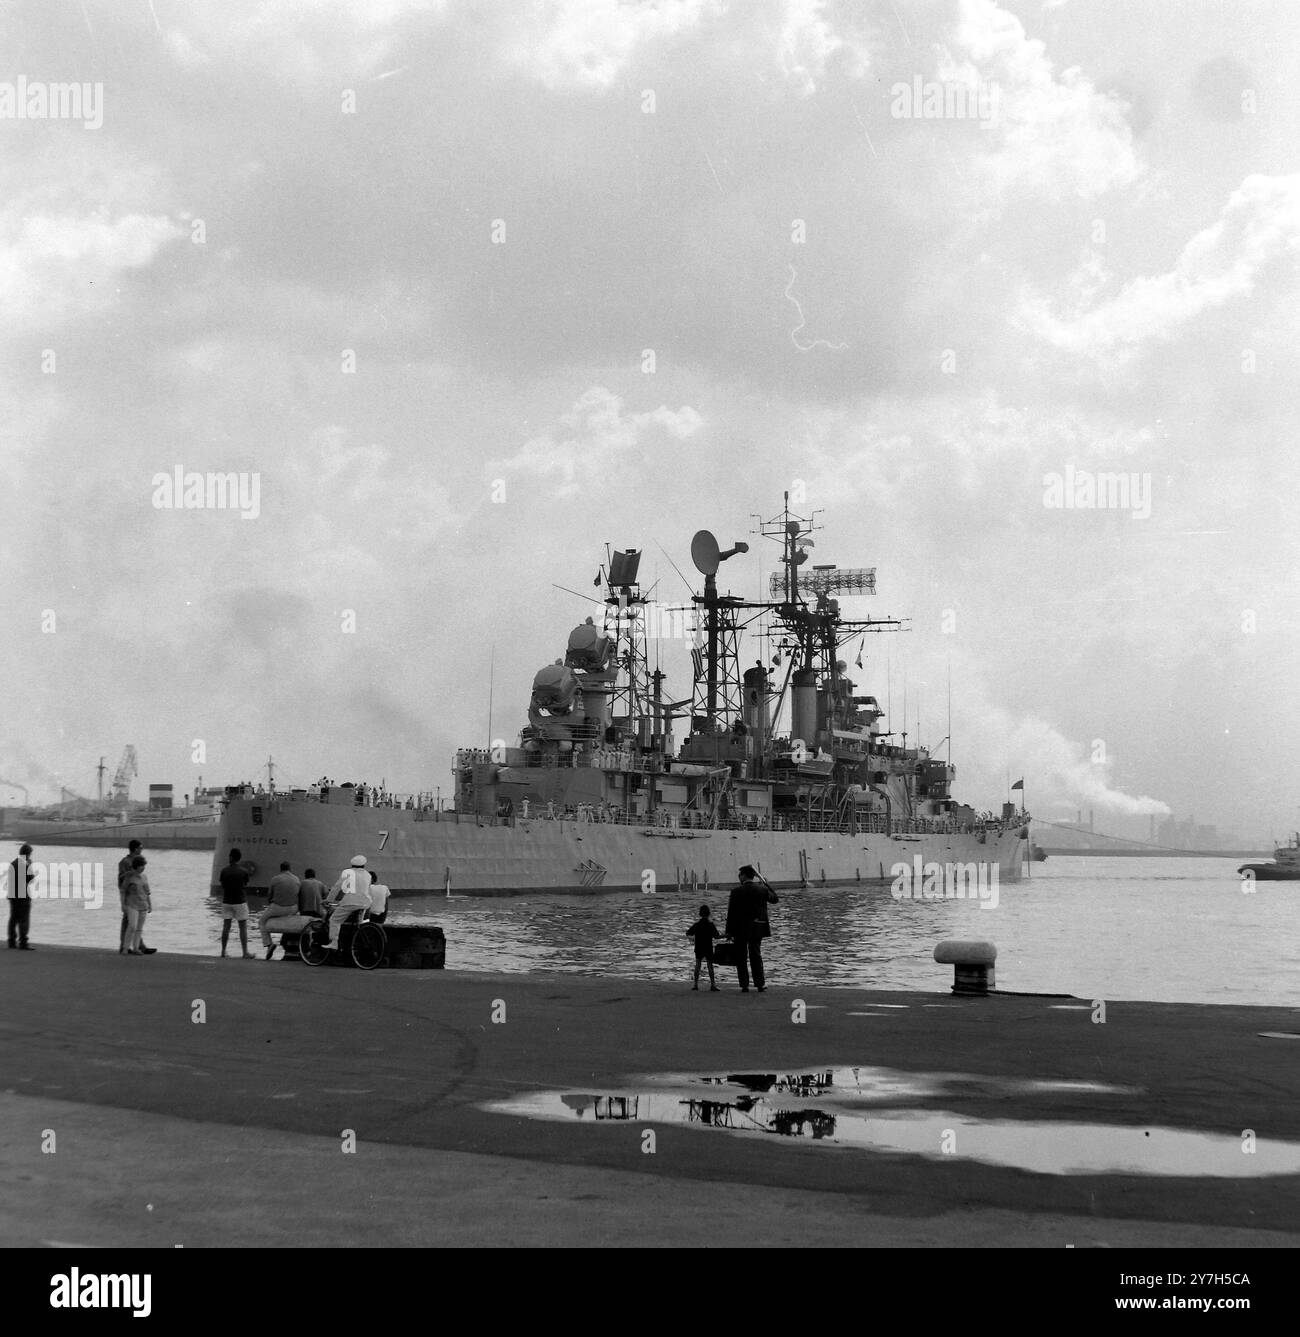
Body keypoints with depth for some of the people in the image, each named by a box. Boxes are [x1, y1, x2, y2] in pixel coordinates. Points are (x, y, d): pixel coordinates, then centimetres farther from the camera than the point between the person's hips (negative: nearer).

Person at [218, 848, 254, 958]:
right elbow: (245, 885, 4)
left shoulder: (224, 871, -5)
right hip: (240, 901, -2)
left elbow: (222, 886, 4)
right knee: (243, 927, 3)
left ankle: (223, 951, 10)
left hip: (226, 902, 2)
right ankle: (245, 952, 2)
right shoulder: (243, 872, -9)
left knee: (226, 927, 8)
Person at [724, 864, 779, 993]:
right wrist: (766, 884, 23)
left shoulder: (736, 891, -10)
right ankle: (760, 984, 9)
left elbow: (731, 912, -8)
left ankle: (744, 985, 0)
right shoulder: (763, 890, -2)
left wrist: (729, 931, -3)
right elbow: (775, 899, 18)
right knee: (756, 956, 13)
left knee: (741, 958, 5)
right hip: (758, 928, 3)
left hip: (740, 929, -3)